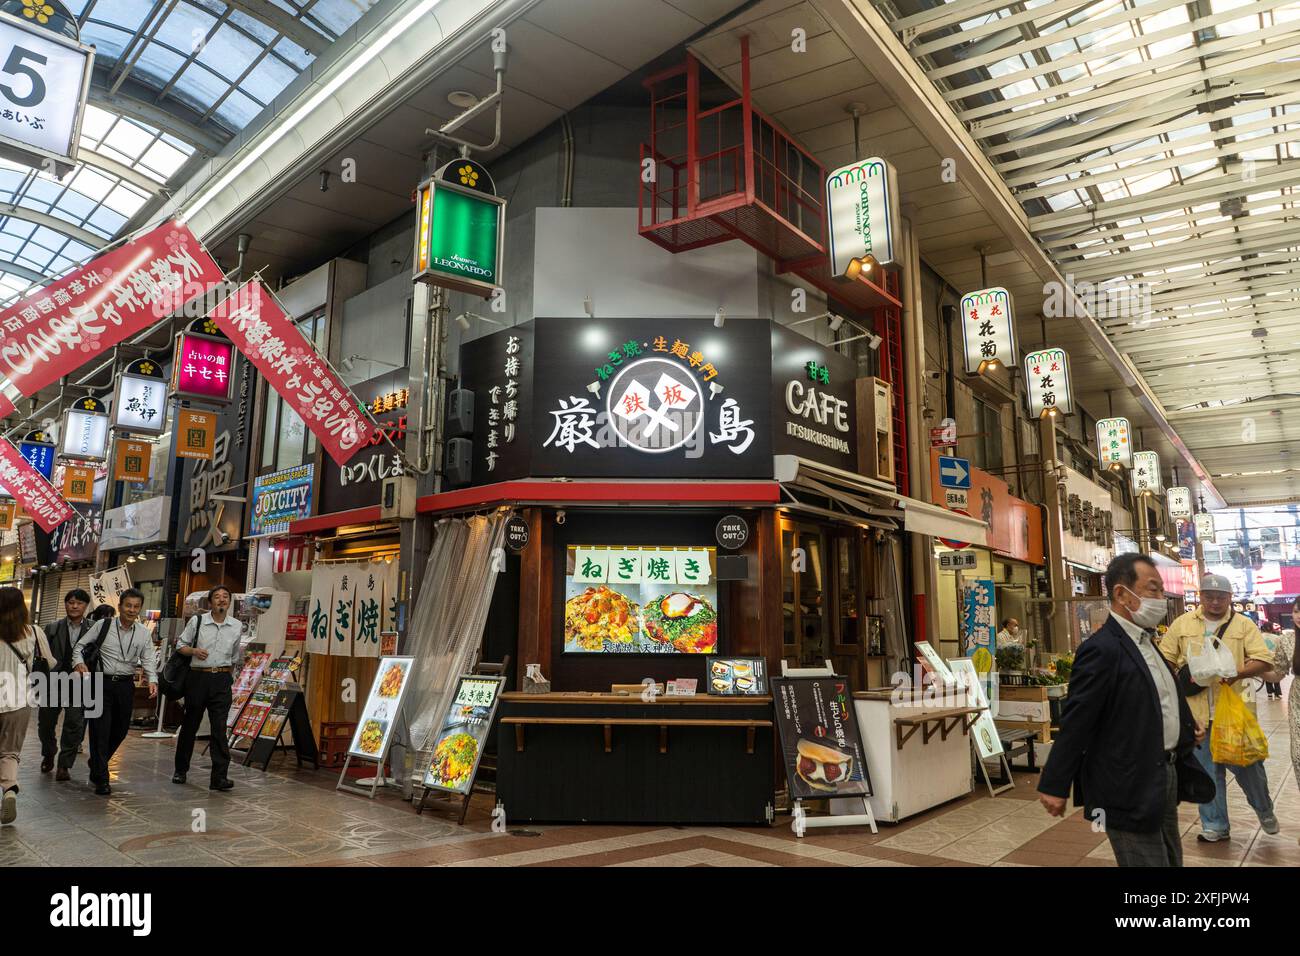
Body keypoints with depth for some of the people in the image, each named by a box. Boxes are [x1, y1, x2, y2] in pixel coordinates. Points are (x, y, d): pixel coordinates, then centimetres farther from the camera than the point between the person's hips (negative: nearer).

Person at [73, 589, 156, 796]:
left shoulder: (143, 633, 2)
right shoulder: (103, 626, -4)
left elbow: (148, 660, 0)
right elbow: (80, 645, 4)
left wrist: (152, 680, -15)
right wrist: (79, 662, -15)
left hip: (126, 685, 3)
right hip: (102, 682, -3)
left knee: (120, 730, 13)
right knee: (101, 730, -4)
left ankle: (96, 765, 39)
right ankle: (101, 779, 5)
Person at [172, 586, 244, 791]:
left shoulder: (237, 626, 5)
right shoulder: (197, 621, -2)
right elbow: (180, 645, 7)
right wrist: (194, 651, -13)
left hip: (222, 680, 0)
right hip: (198, 677, 0)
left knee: (219, 729, -6)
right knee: (190, 725, 11)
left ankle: (219, 777, -7)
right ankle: (180, 770, 30)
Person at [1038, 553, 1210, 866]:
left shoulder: (1145, 641, 10)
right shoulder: (1102, 649, -21)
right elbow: (1075, 723, -22)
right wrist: (1055, 785, -20)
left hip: (1166, 775, 10)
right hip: (1130, 788, -10)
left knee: (1172, 860, 22)